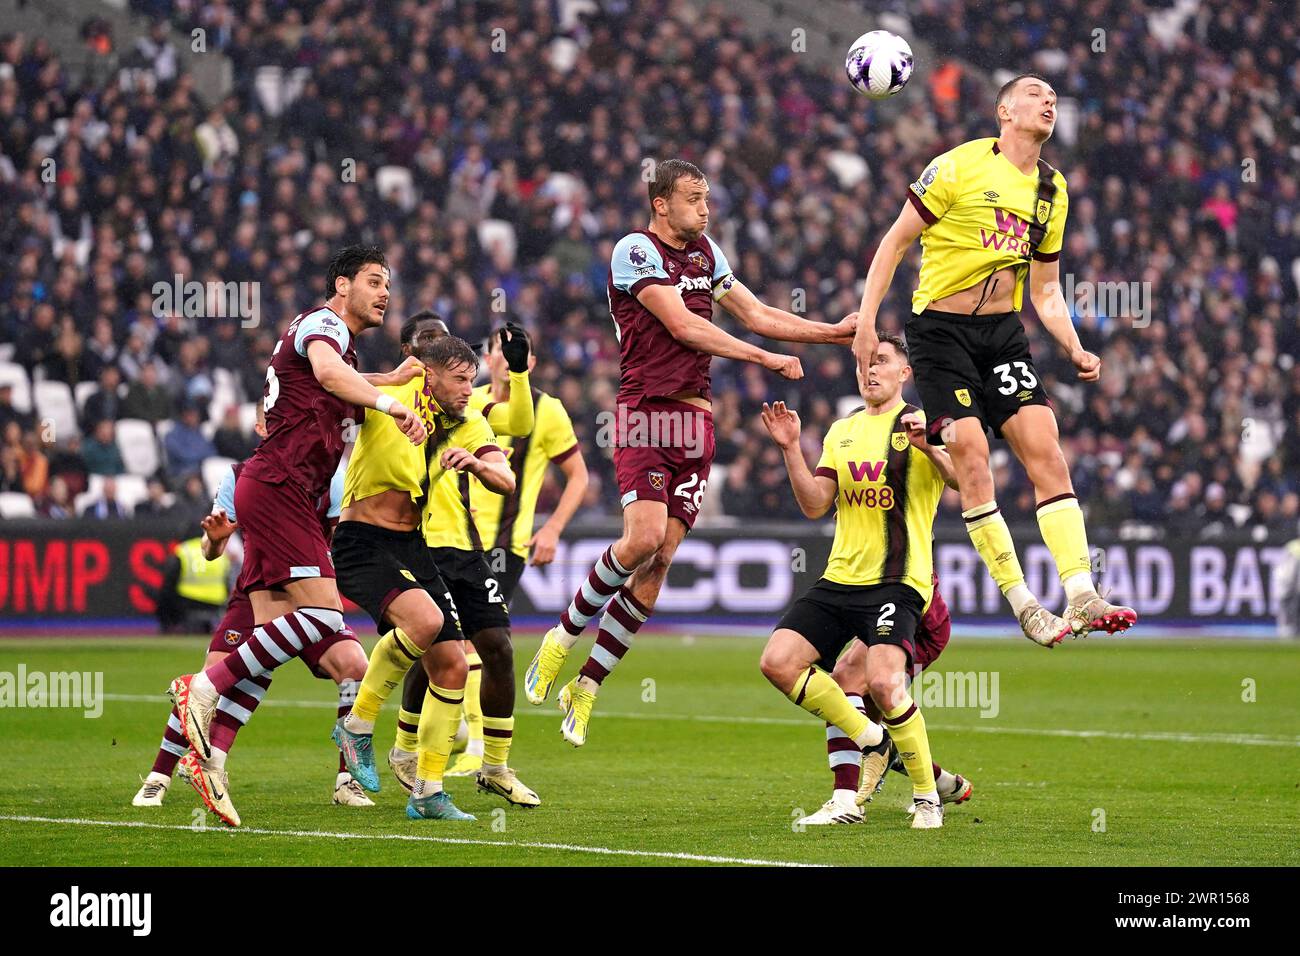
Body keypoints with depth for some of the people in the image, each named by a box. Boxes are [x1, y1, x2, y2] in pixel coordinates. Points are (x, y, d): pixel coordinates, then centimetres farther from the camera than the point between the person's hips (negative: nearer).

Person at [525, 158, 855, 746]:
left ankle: (586, 687, 5)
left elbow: (757, 314, 21)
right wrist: (765, 358, -14)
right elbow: (682, 325, -15)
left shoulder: (705, 253, 17)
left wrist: (835, 332, 13)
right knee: (644, 538, -22)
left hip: (695, 420, 6)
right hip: (646, 411, -6)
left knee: (660, 560, -2)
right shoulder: (635, 250, -7)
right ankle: (563, 637, 1)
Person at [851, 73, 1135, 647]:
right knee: (971, 455, -15)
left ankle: (1081, 597, -14)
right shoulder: (960, 166, -7)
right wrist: (866, 321, -9)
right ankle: (1023, 605, -11)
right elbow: (895, 241, -3)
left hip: (1004, 332, 5)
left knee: (1045, 450, -10)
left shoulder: (1053, 190, 12)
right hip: (940, 330, -5)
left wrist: (1075, 350, 3)